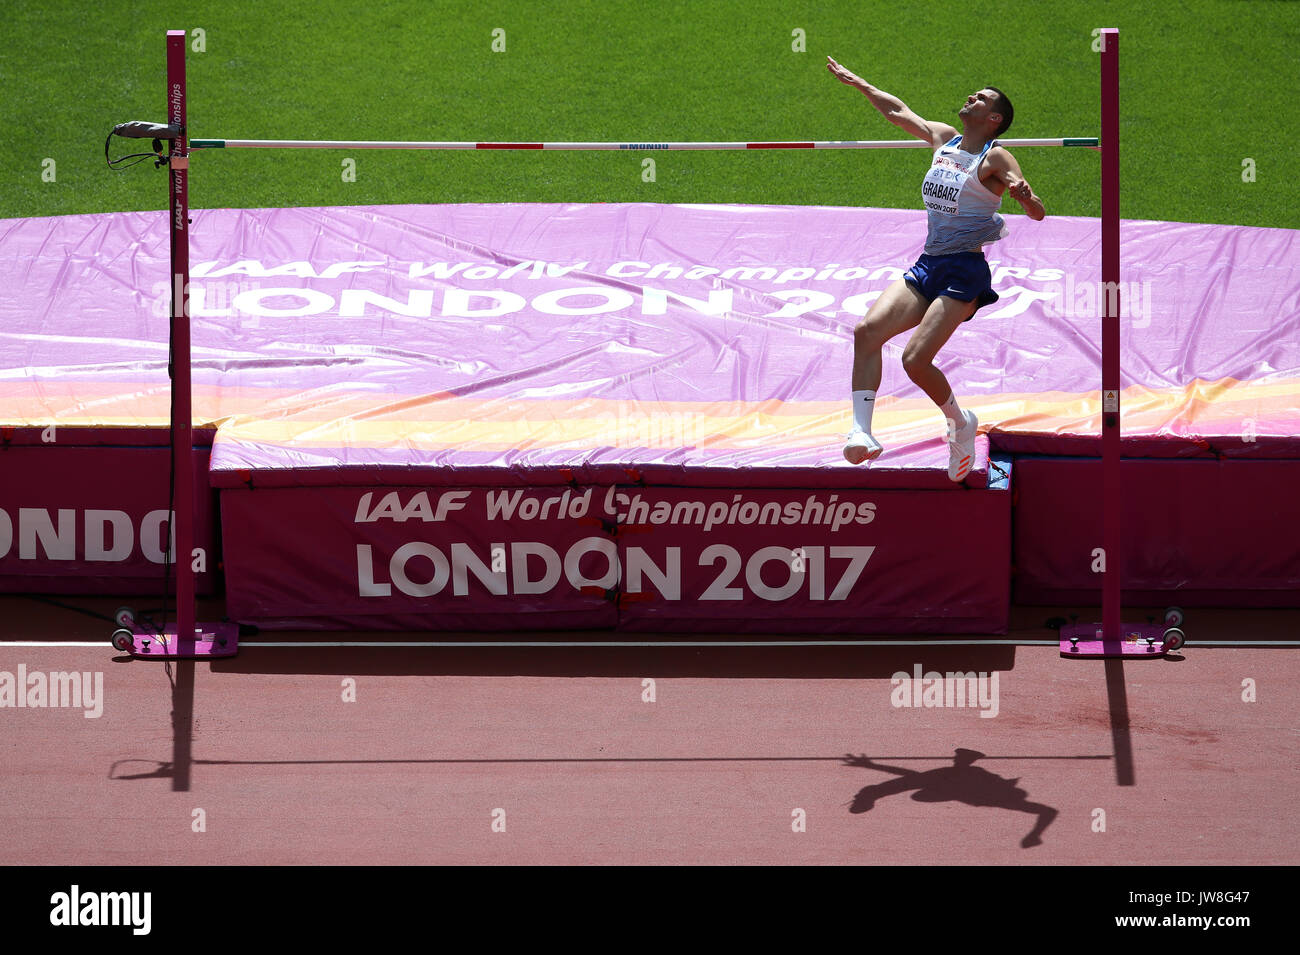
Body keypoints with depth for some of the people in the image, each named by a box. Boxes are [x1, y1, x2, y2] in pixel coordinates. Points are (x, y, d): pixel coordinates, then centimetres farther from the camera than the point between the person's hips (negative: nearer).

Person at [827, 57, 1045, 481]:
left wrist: (1025, 195, -33)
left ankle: (960, 423, 7)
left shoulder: (996, 159, -5)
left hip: (964, 274, -7)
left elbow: (1038, 213, -12)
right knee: (867, 329, -16)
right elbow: (898, 112, 31)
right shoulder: (943, 138, 15)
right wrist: (858, 83, 40)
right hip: (926, 266, 7)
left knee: (916, 358, -20)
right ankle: (862, 432, -24)